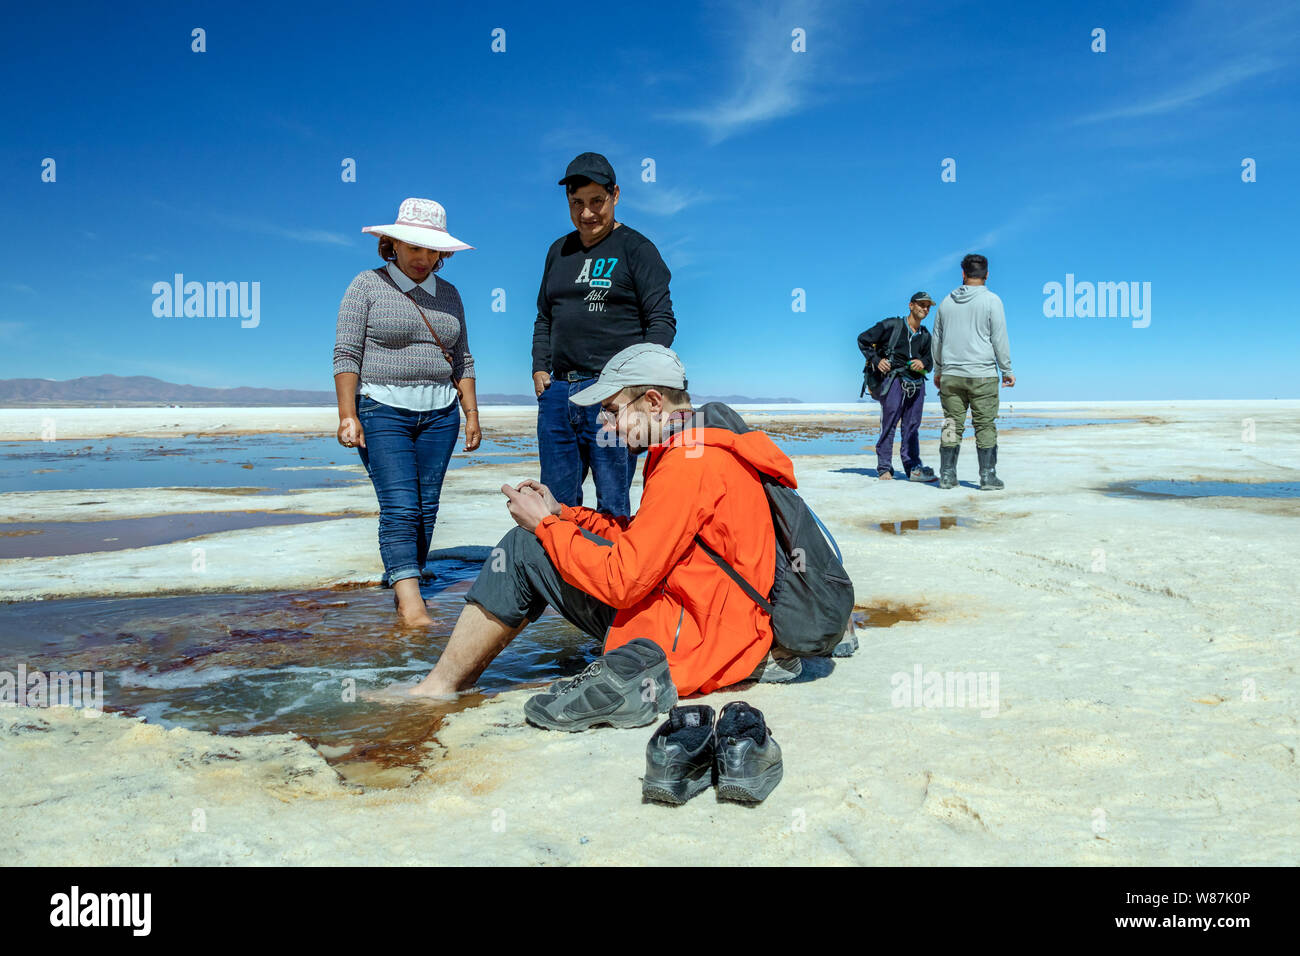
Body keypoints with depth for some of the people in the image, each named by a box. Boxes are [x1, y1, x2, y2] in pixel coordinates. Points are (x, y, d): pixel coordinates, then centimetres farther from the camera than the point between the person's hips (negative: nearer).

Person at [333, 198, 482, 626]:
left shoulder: (448, 294, 14)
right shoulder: (368, 285, 2)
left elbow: (462, 360, 17)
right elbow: (346, 354, -3)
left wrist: (471, 414, 10)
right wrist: (347, 416, -11)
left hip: (439, 414, 5)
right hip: (382, 412, -4)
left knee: (426, 507, 2)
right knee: (399, 506, -13)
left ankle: (403, 586, 12)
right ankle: (410, 601, -18)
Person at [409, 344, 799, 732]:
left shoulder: (688, 465, -21)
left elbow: (623, 582, -21)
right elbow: (643, 538, 18)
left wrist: (544, 524, -8)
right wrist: (563, 513, 9)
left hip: (690, 639, -11)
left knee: (525, 548, -6)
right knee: (535, 540, 18)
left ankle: (439, 686, 7)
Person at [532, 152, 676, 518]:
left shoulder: (636, 248, 1)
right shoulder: (559, 250, 18)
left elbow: (662, 321, -4)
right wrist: (539, 369, 11)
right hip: (557, 390, 6)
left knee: (613, 507, -2)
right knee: (555, 502, 8)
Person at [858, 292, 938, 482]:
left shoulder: (925, 335, 18)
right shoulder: (891, 325, 2)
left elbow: (930, 360, 25)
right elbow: (863, 340, 6)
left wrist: (923, 364, 1)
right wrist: (876, 360, -4)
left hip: (917, 383, 5)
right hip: (894, 379, -5)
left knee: (912, 426, 4)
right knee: (889, 424, -7)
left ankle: (913, 468, 4)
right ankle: (884, 468, -1)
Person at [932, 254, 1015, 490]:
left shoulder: (947, 301, 10)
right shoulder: (991, 300, -3)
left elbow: (937, 339, 16)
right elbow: (999, 339, -4)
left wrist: (938, 370, 26)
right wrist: (1007, 370, 4)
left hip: (951, 374, 4)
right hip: (982, 374, -3)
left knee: (952, 424, 6)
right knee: (985, 426, 1)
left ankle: (947, 475, 7)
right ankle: (988, 476, 3)